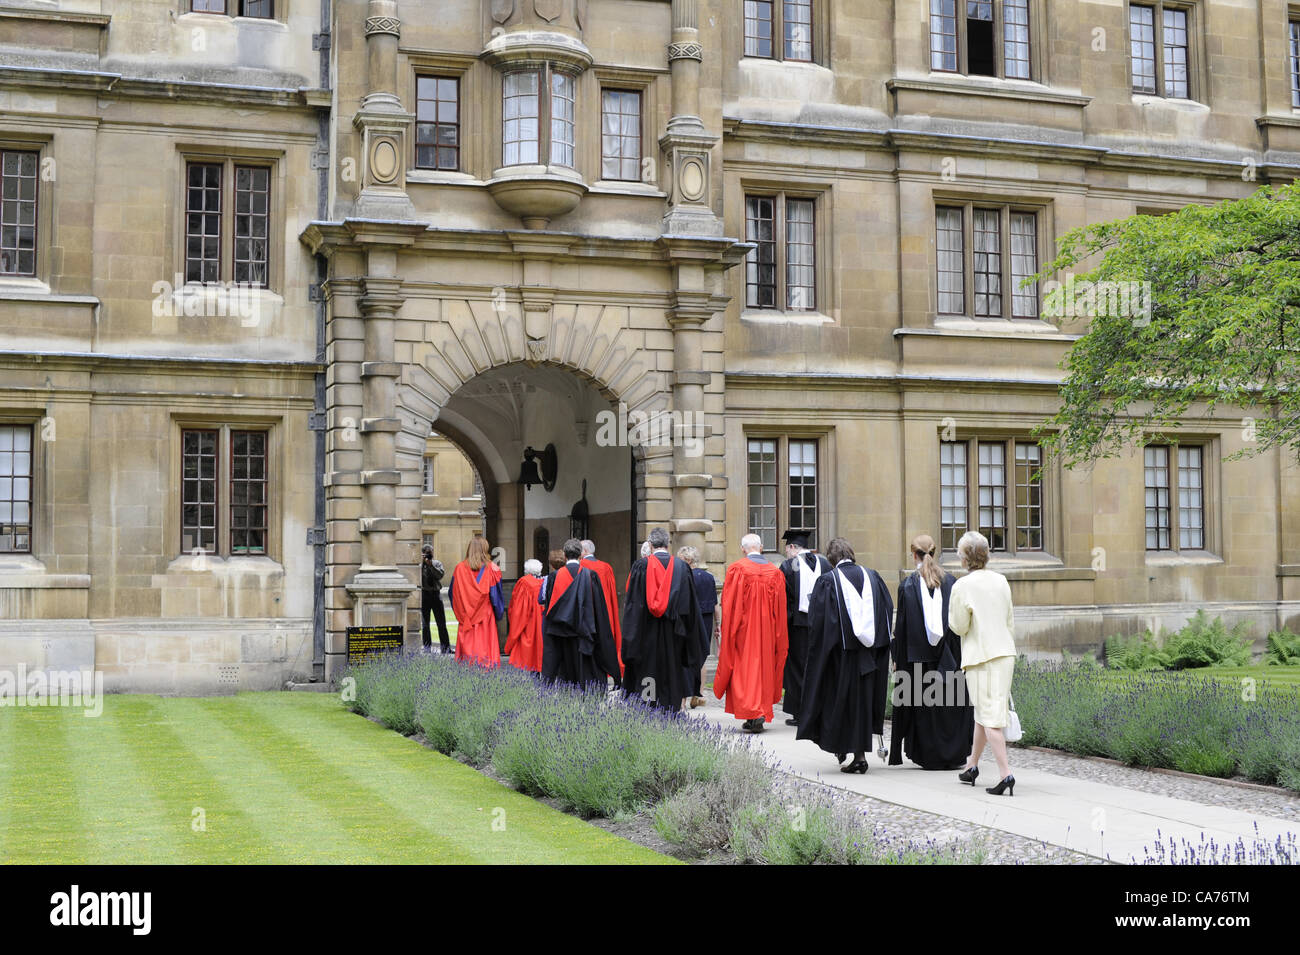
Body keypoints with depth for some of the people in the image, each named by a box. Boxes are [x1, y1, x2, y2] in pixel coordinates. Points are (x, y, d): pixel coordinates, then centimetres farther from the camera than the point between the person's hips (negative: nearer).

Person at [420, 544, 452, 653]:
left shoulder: (437, 564, 8)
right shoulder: (420, 565, 3)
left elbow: (441, 575, -9)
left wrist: (430, 565, -14)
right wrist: (422, 562, -13)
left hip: (436, 594, 1)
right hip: (424, 594, -1)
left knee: (441, 623, 3)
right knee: (424, 624, 4)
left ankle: (446, 648, 8)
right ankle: (427, 648, 11)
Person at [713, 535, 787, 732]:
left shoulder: (737, 569, -8)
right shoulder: (775, 572, 3)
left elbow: (728, 605, -6)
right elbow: (781, 609, 6)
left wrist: (726, 633, 2)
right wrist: (778, 638, 13)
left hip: (743, 630, -3)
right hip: (767, 632, 3)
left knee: (744, 670, 0)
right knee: (764, 668, 12)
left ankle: (753, 714, -14)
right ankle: (762, 712, 16)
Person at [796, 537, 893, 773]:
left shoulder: (828, 581, -8)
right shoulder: (872, 577, 4)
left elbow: (817, 621, -11)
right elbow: (888, 611, 6)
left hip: (840, 652, -4)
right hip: (869, 652, 4)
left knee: (838, 699, 11)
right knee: (863, 698, 12)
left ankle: (839, 746, 18)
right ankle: (860, 754, 12)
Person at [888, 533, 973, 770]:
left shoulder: (908, 585, -6)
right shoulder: (951, 582, 1)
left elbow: (901, 625, -6)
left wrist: (897, 658, 1)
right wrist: (958, 656, 9)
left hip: (918, 656, -2)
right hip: (949, 657, 2)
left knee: (923, 705, 6)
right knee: (952, 703, 10)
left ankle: (931, 757, 8)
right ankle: (955, 756, 9)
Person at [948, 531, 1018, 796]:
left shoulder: (962, 586, -13)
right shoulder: (1001, 581, 6)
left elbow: (959, 627, -8)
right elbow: (1010, 621, 14)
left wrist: (953, 609, 8)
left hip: (981, 657, -6)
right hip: (1005, 653, 6)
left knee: (989, 716, -5)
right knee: (983, 712, 18)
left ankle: (1005, 773, -14)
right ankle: (972, 766, 31)